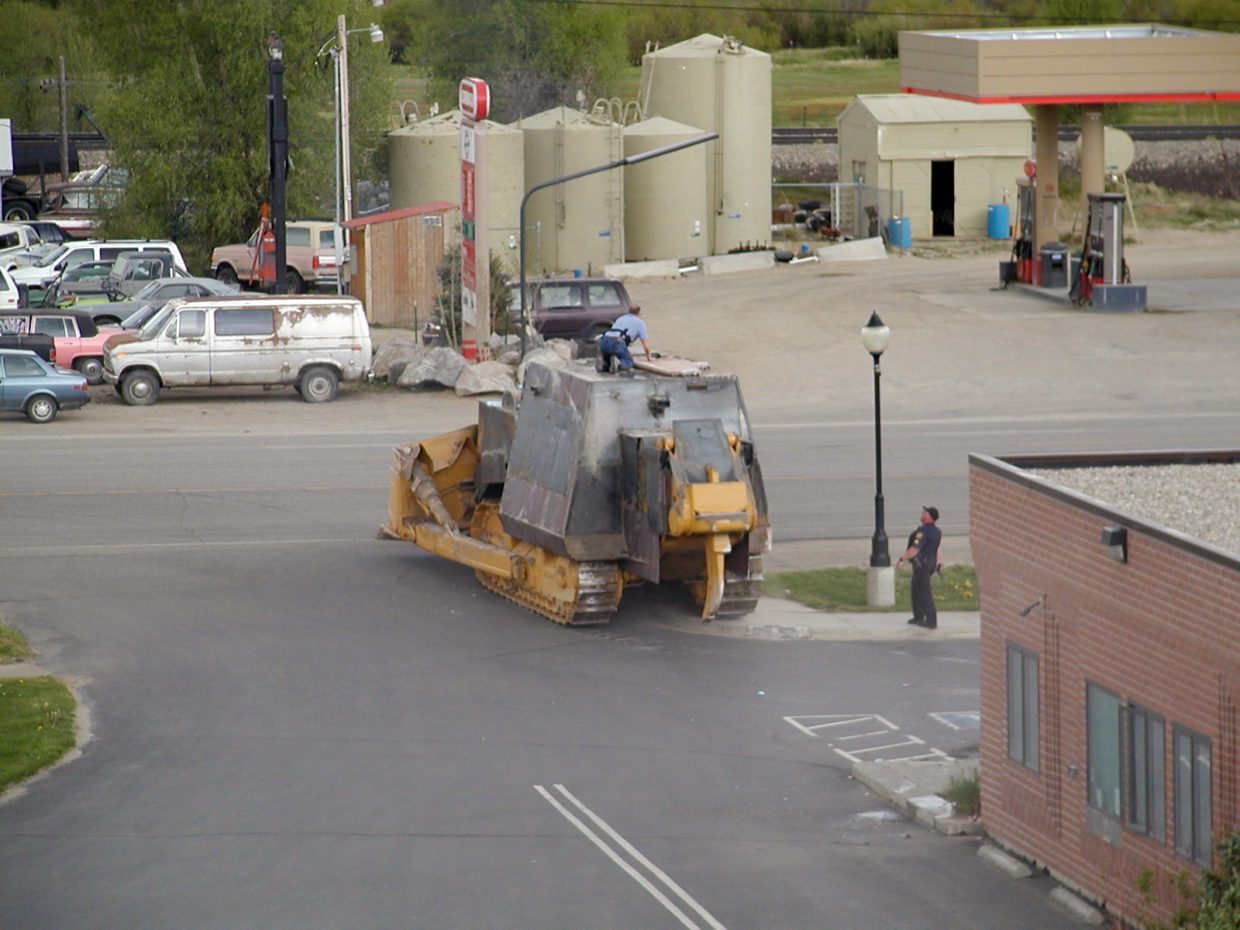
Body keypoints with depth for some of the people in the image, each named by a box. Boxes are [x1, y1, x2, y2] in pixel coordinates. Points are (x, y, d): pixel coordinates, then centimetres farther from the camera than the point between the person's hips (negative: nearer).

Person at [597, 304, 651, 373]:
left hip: (603, 342, 5)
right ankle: (618, 363, -20)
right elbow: (645, 344, 19)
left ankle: (603, 363, -11)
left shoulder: (620, 318, 35)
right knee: (629, 362, 13)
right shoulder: (640, 322, 19)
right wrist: (648, 357, 36)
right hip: (617, 343, -5)